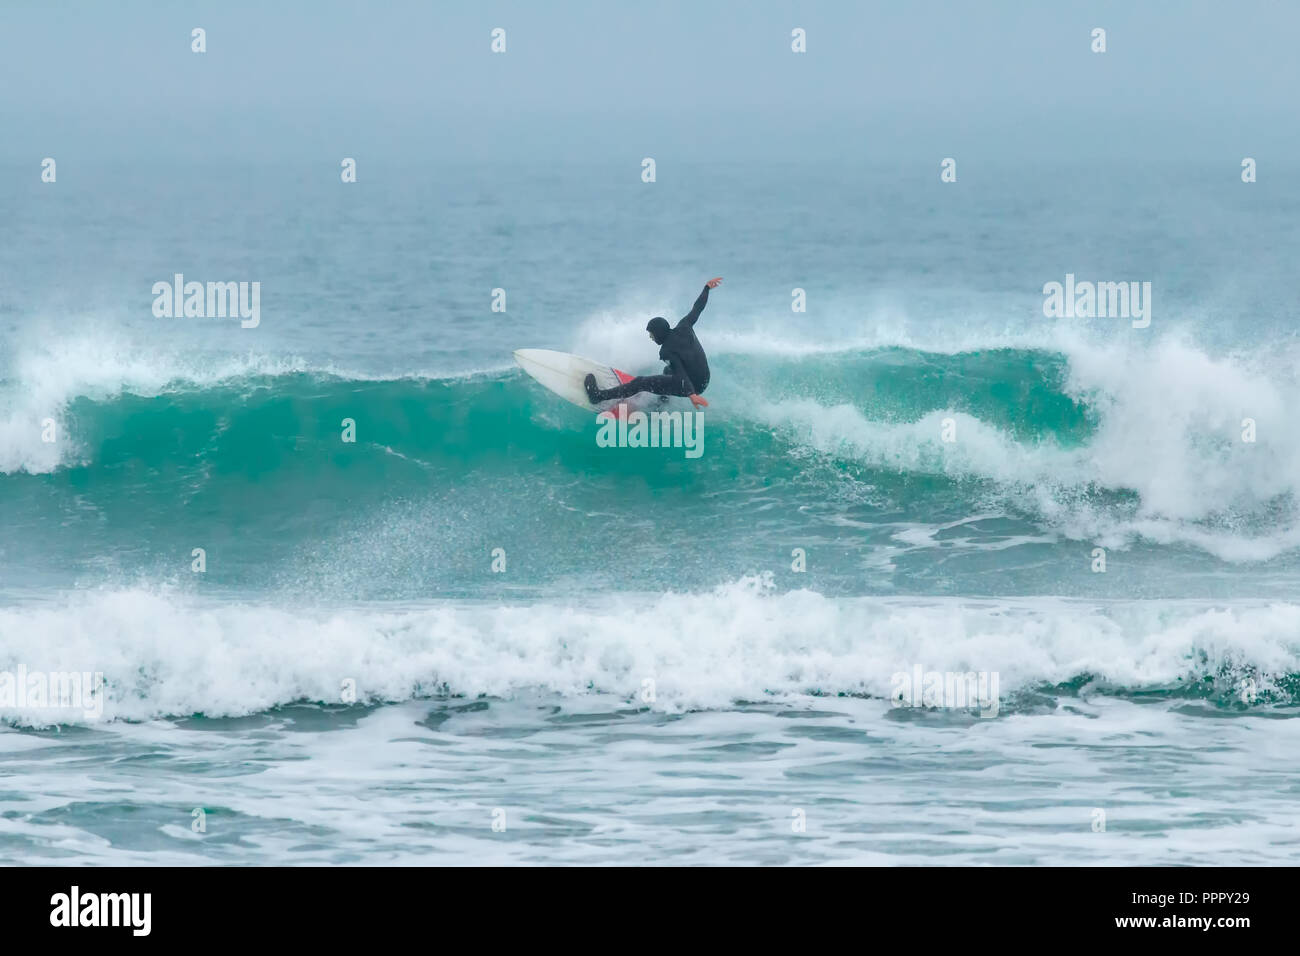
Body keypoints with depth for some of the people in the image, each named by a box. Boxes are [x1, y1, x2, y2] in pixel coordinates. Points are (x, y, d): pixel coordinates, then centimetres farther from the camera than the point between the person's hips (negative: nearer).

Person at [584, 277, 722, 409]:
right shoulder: (683, 327, -1)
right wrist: (707, 287, 28)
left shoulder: (667, 351, -21)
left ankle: (598, 396, -6)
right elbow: (697, 308, 13)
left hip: (691, 386, -8)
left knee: (640, 382, -8)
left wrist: (691, 395, -44)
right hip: (704, 382, 8)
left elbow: (680, 374, -33)